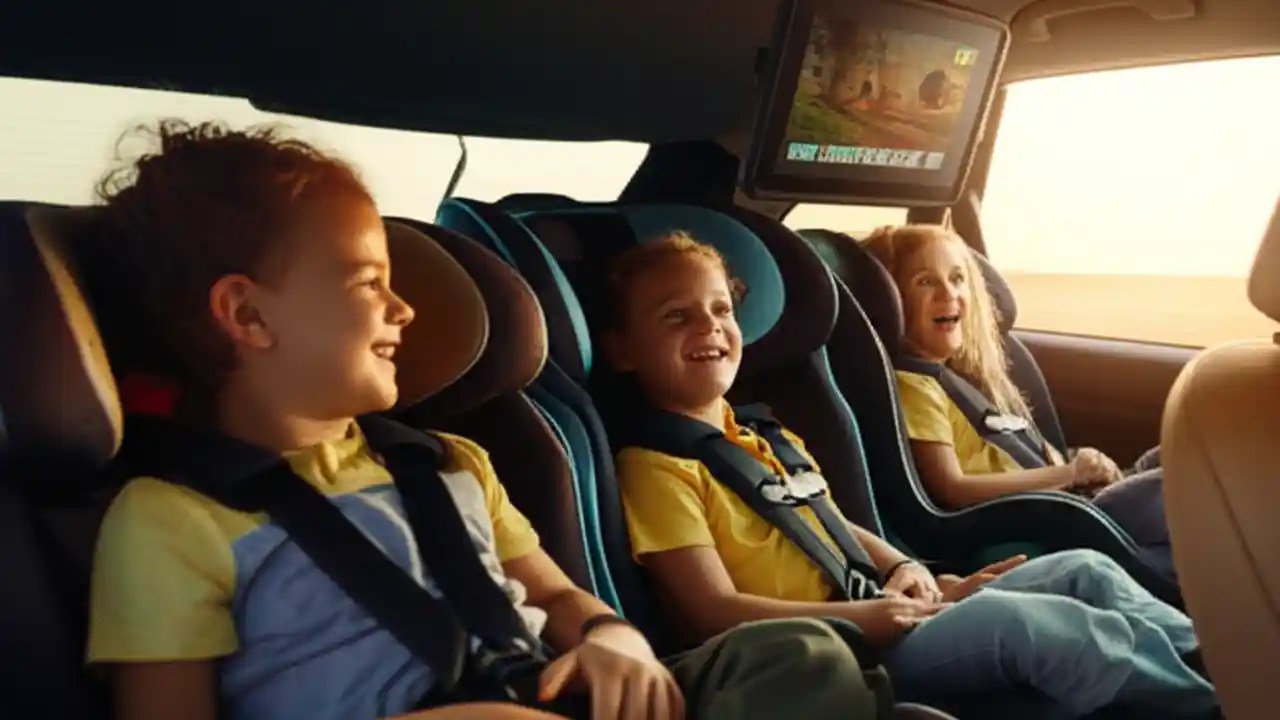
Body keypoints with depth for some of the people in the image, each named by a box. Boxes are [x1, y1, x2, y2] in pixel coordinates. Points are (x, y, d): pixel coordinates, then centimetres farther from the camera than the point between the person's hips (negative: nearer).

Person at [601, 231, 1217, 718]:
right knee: (1016, 620, -28)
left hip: (877, 619, 9)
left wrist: (901, 568, 3)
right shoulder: (654, 466, -10)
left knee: (1083, 571, 4)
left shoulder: (769, 441, 19)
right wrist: (868, 617, -19)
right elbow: (717, 612, -17)